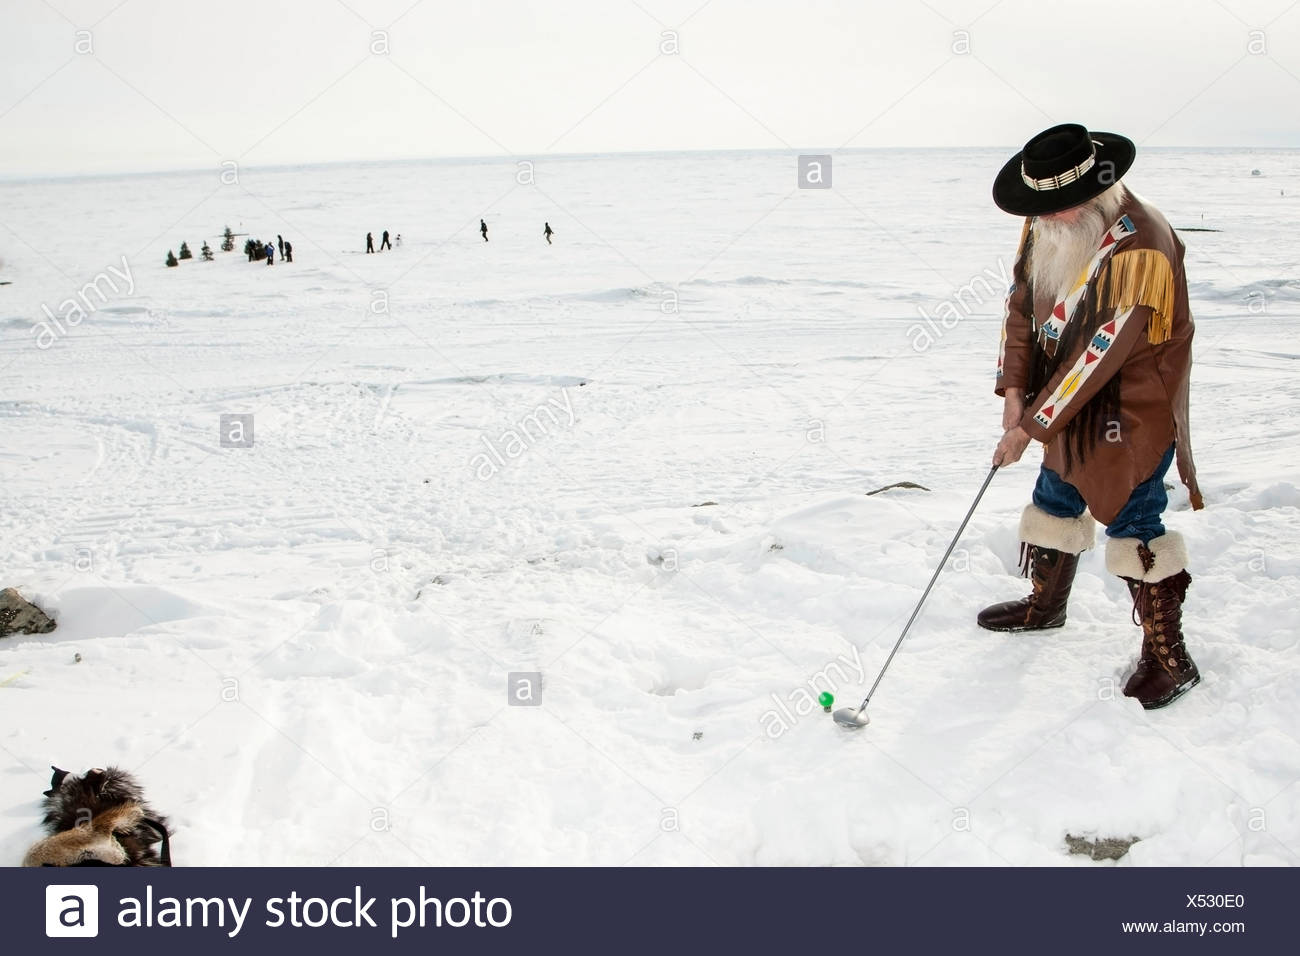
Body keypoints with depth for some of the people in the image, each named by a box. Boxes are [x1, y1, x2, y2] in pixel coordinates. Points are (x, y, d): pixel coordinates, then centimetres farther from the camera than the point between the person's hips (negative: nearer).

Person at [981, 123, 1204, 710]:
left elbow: (1098, 356, -28)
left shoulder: (1141, 249, -29)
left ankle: (1168, 658, 7)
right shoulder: (1044, 227, -4)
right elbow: (1021, 302, 4)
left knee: (1132, 524, -6)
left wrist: (1032, 426, -24)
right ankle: (1045, 605, 43)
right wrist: (1015, 387, -7)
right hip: (1070, 406, 8)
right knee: (1056, 501, 20)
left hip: (1132, 416, -8)